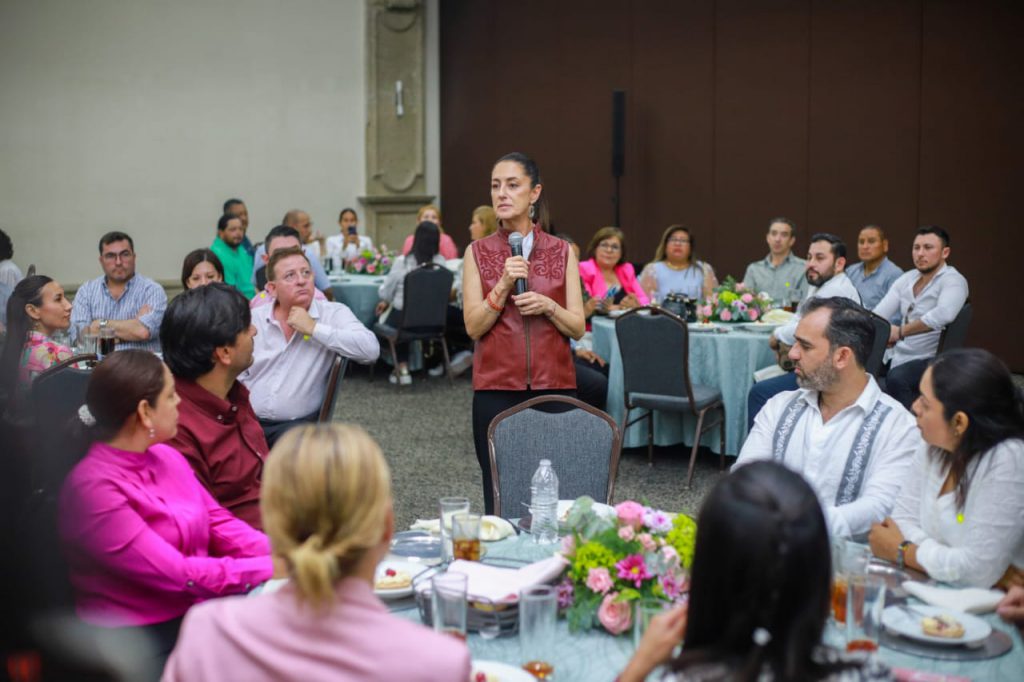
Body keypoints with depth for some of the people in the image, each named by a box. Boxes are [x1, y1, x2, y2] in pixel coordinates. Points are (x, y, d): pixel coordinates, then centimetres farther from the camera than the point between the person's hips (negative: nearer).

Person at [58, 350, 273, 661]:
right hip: (142, 637, -7)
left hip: (199, 604, 7)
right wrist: (272, 568, -18)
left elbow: (220, 524, 7)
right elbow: (177, 574, -20)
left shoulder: (165, 456, 5)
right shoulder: (94, 487, -19)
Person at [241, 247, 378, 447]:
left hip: (298, 424, -2)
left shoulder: (333, 313, -2)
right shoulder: (252, 319, 7)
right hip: (249, 421, 2)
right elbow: (237, 376, 10)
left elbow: (370, 350, -20)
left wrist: (313, 328, -17)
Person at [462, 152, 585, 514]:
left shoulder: (562, 252, 6)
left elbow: (578, 327, 4)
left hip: (554, 387, 1)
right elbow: (473, 327, -2)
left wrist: (547, 306, -14)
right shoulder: (478, 252, 5)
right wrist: (503, 286, -15)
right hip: (496, 389, 0)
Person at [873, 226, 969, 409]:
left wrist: (900, 332, -23)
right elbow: (878, 314, 5)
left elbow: (943, 314, -30)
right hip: (898, 356, 7)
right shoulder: (906, 278, 13)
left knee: (896, 379, -34)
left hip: (931, 360, -7)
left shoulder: (953, 280, -9)